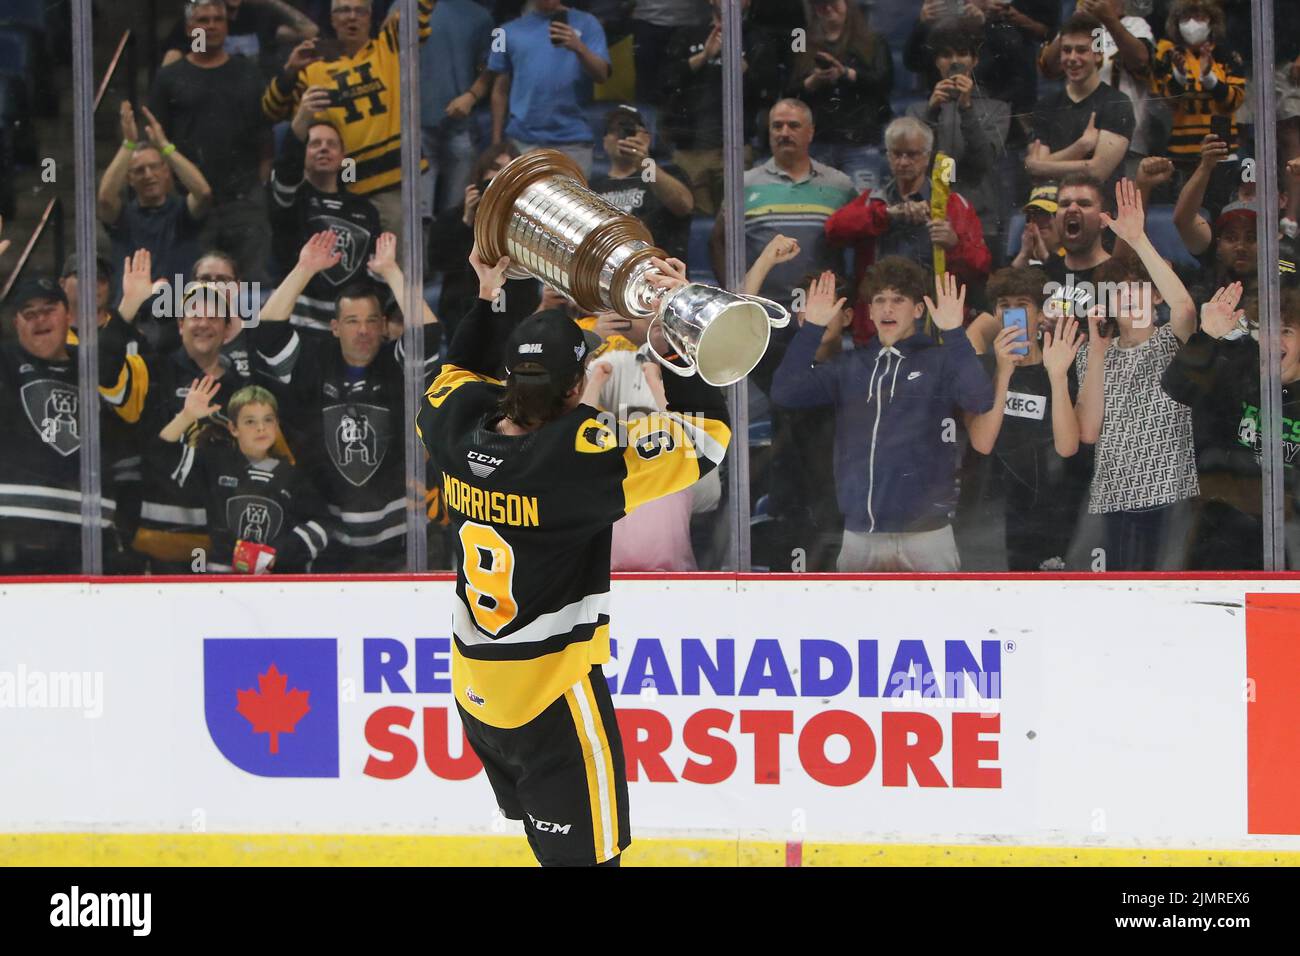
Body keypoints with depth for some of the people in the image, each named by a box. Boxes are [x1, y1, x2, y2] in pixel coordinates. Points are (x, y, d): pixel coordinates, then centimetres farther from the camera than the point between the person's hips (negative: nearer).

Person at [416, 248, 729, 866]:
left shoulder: (460, 432, -6)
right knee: (584, 853, -1)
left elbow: (455, 377, 20)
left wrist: (486, 298, 22)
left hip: (475, 693, 8)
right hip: (551, 699, -8)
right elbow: (706, 434, -20)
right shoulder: (581, 454, -26)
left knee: (548, 833, 22)